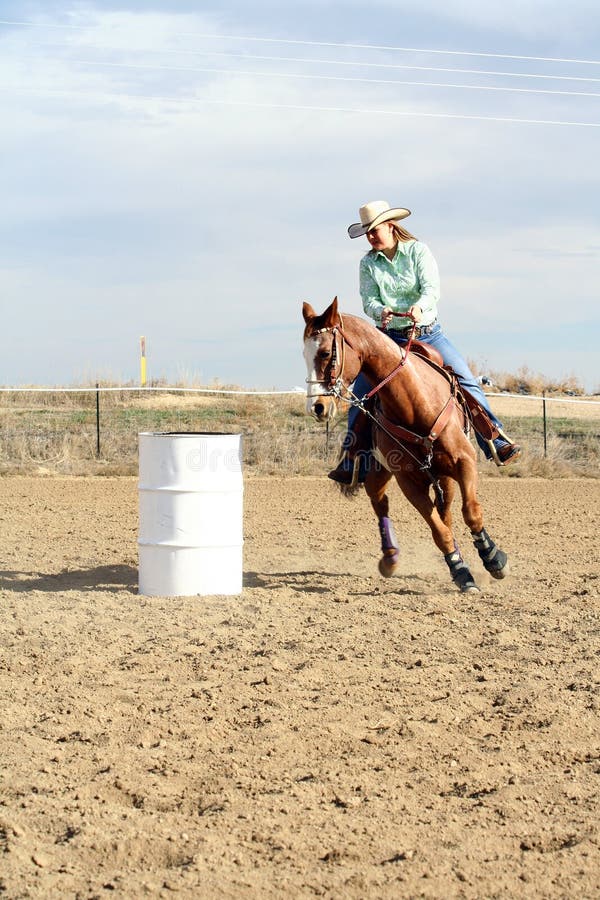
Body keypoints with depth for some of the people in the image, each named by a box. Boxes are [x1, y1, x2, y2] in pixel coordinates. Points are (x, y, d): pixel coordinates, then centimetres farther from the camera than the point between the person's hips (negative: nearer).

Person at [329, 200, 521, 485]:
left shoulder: (418, 251, -2)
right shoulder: (368, 263, 4)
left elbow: (432, 287, -14)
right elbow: (368, 300, -4)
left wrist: (420, 306, -36)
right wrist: (381, 311, -28)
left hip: (428, 333, -1)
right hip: (389, 337, 2)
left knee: (467, 382, -14)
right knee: (360, 392, -10)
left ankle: (497, 443, -12)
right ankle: (353, 460, -3)